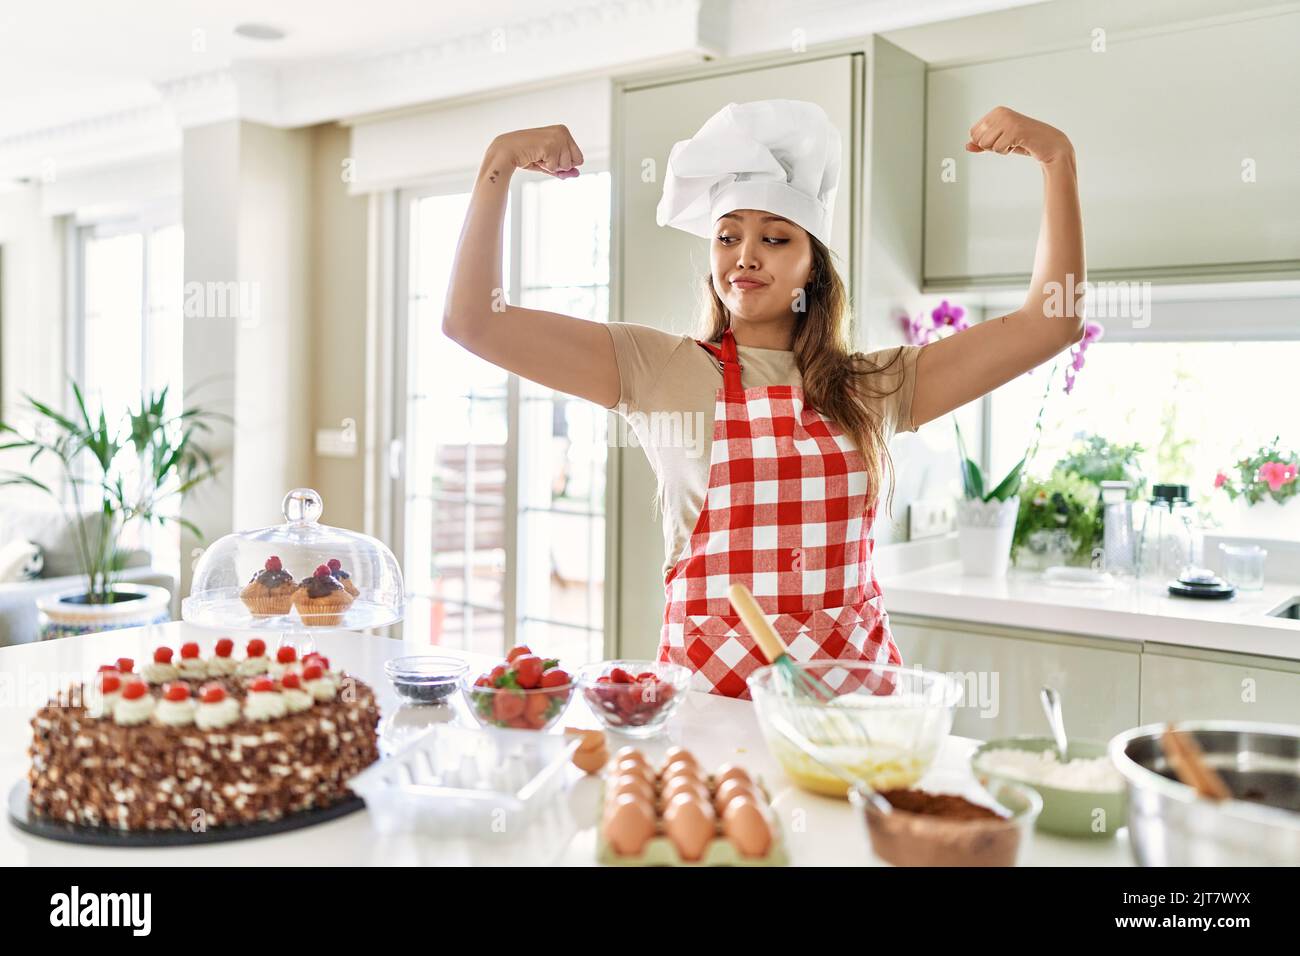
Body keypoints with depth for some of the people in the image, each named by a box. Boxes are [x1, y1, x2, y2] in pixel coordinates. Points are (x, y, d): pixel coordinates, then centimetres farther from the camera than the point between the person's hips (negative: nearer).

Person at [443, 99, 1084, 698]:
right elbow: (472, 321, -1)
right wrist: (499, 166, -6)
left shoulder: (871, 388, 10)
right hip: (711, 681, -2)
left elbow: (1049, 324, 9)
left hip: (855, 673, 2)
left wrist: (1057, 160, 6)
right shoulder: (661, 372, 3)